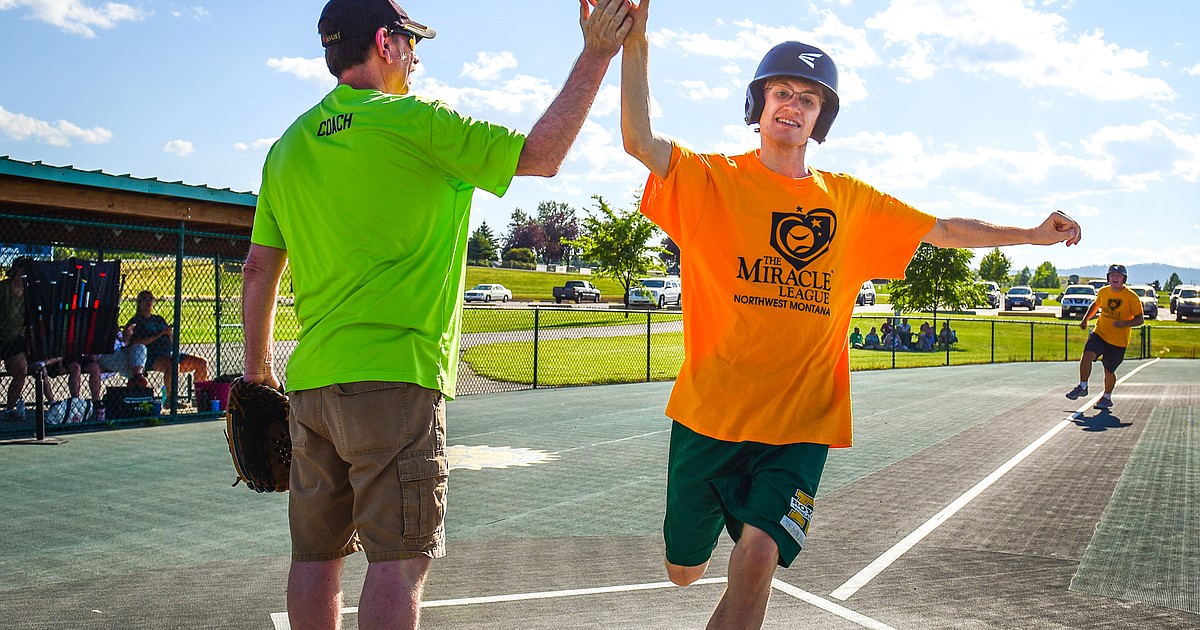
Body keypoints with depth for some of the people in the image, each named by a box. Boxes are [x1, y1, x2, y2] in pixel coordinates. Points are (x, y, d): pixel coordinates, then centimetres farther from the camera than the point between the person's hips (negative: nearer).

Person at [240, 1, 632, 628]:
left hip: (311, 381, 7)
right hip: (395, 377, -7)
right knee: (398, 559, -3)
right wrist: (595, 55, 2)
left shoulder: (289, 145, 13)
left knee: (317, 553, 14)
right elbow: (542, 155, -5)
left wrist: (257, 368, 23)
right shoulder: (414, 120, -6)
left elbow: (260, 268, 14)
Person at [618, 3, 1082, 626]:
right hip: (709, 412, -1)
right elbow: (641, 142, -19)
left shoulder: (849, 201, 8)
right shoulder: (712, 180, -2)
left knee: (757, 559, -19)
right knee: (683, 571, 15)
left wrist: (1034, 234, 16)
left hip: (801, 421, 1)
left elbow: (945, 230, 19)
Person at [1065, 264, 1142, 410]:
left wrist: (1125, 323, -27)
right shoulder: (1103, 292, 3)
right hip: (1100, 333, 3)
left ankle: (1107, 398, 28)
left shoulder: (1132, 297, -10)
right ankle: (1083, 387, -8)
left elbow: (1140, 319, -9)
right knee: (1087, 355, -22)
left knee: (1109, 370, 6)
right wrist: (1086, 319, 13)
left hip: (1119, 340, -3)